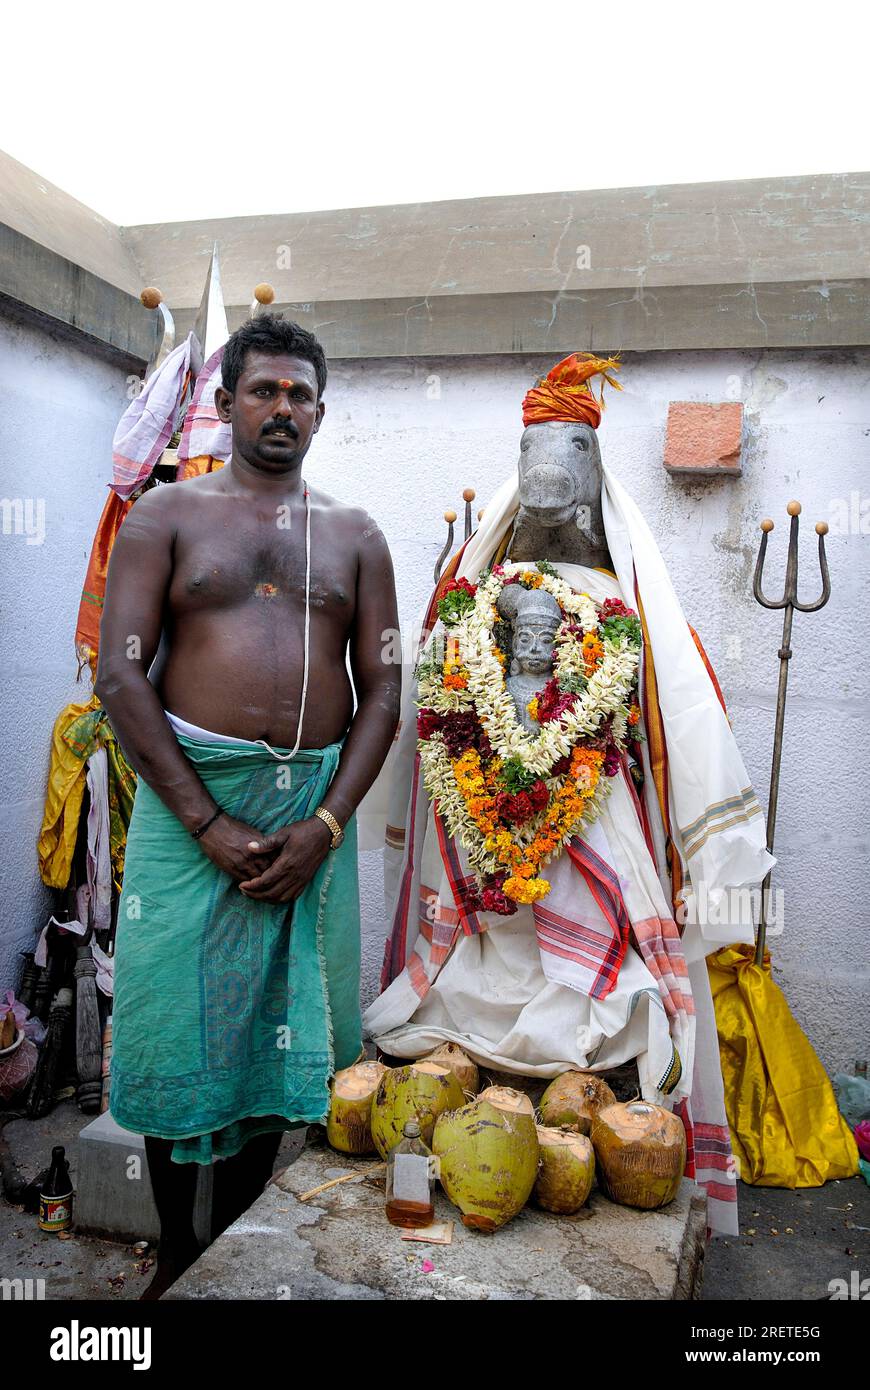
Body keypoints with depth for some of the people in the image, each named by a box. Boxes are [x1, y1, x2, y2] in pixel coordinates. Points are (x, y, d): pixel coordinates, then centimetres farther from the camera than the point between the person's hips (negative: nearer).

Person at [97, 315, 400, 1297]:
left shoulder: (354, 535, 11)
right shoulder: (166, 515, 4)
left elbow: (381, 689, 5)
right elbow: (120, 675, -5)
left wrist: (325, 824, -9)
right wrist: (209, 823, -13)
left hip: (316, 803, 2)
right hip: (189, 793, -2)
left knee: (281, 1030, 10)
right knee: (181, 1029, 5)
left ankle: (237, 1240, 30)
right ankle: (174, 1254, 27)